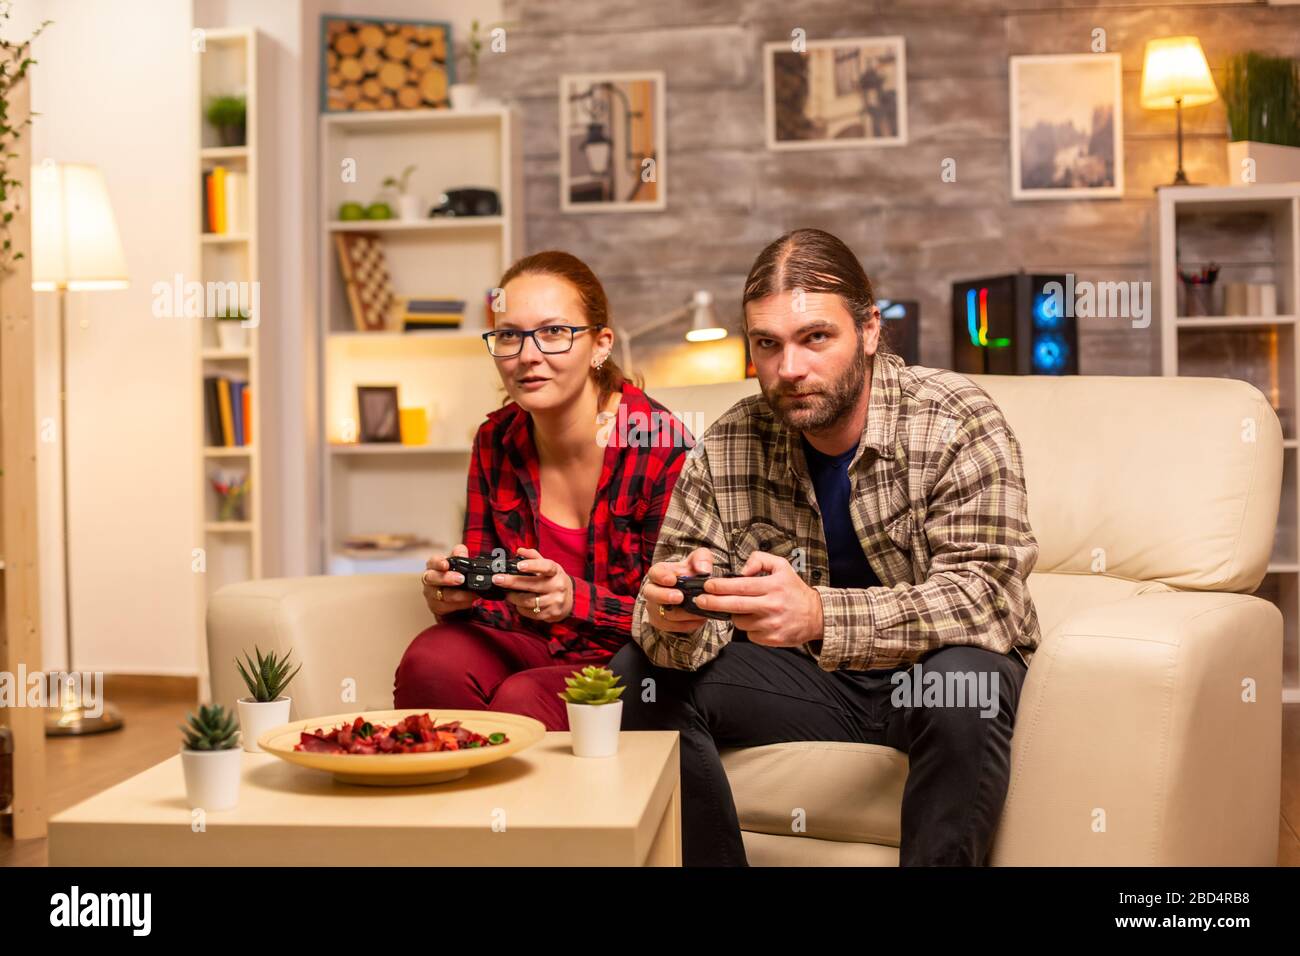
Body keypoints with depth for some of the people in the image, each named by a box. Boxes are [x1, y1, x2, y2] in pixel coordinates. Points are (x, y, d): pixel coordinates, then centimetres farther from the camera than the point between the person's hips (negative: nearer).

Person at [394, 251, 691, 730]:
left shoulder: (661, 447, -15)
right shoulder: (495, 441, 3)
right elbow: (485, 588, 8)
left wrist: (575, 599, -31)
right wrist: (452, 595, -16)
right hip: (533, 649, 4)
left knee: (521, 700, -33)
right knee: (431, 659, -26)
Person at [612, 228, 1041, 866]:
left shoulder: (956, 422, -17)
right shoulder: (725, 449, -6)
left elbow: (982, 592, -27)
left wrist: (822, 616, -43)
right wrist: (673, 616, -32)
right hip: (813, 673, 4)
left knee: (962, 681, -36)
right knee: (641, 676, -12)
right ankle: (710, 864, 1)